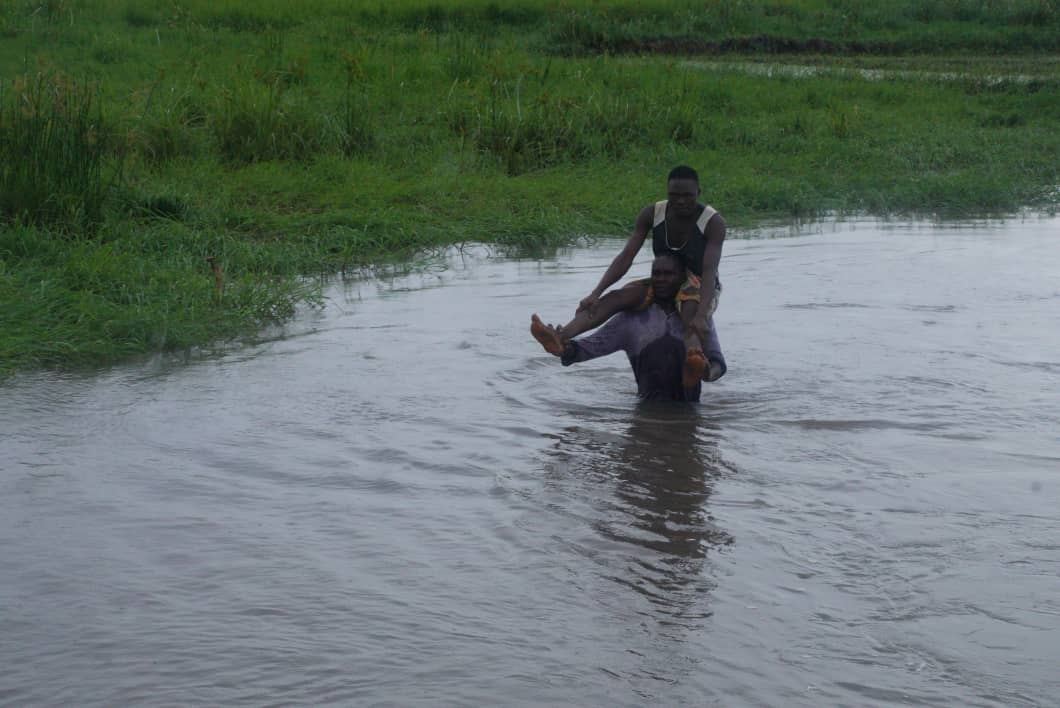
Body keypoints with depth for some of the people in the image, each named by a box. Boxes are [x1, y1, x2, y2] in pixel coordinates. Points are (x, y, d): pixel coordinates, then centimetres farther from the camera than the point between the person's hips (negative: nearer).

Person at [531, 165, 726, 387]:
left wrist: (701, 315, -48)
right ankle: (560, 339, -46)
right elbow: (625, 258, -15)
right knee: (614, 298, -22)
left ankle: (694, 363, -76)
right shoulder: (651, 214, -12)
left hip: (701, 288, -5)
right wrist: (596, 293, -28)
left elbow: (709, 271, -33)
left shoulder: (714, 222, -23)